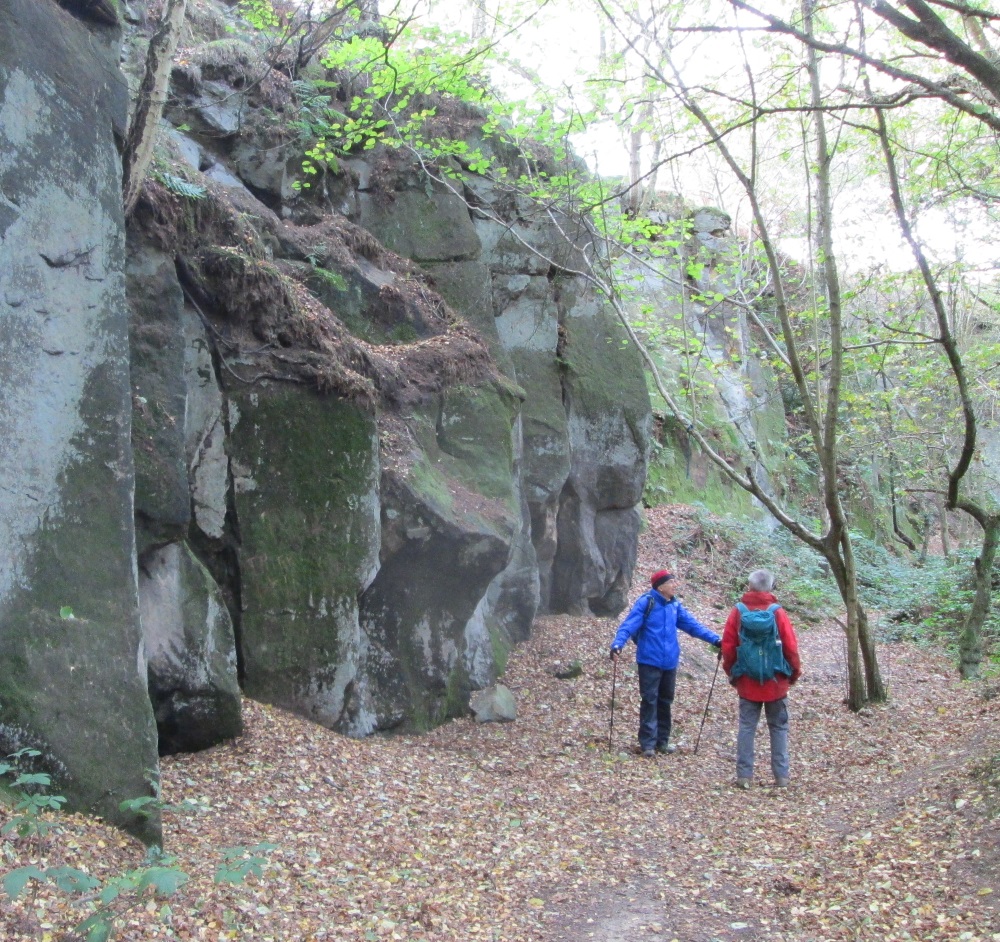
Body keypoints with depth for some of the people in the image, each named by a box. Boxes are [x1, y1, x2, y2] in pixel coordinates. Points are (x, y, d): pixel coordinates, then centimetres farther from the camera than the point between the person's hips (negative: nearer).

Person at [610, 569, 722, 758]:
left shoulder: (675, 605, 6)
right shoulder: (646, 602, -12)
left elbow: (692, 625, 9)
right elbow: (629, 624, -19)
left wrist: (714, 639, 0)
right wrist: (617, 644, -34)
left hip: (670, 662, 6)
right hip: (650, 661, -6)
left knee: (665, 701, 14)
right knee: (649, 701, -2)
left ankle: (662, 740, 26)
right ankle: (648, 743, 4)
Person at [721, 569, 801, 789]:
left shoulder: (738, 612, -5)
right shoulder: (778, 612, -8)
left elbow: (727, 647, -2)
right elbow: (791, 647, -5)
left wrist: (731, 673, 12)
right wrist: (794, 673, 10)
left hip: (747, 682, 1)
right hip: (776, 682, -1)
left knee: (747, 727, 6)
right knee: (779, 727, 10)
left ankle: (744, 775, 5)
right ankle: (781, 776, 10)